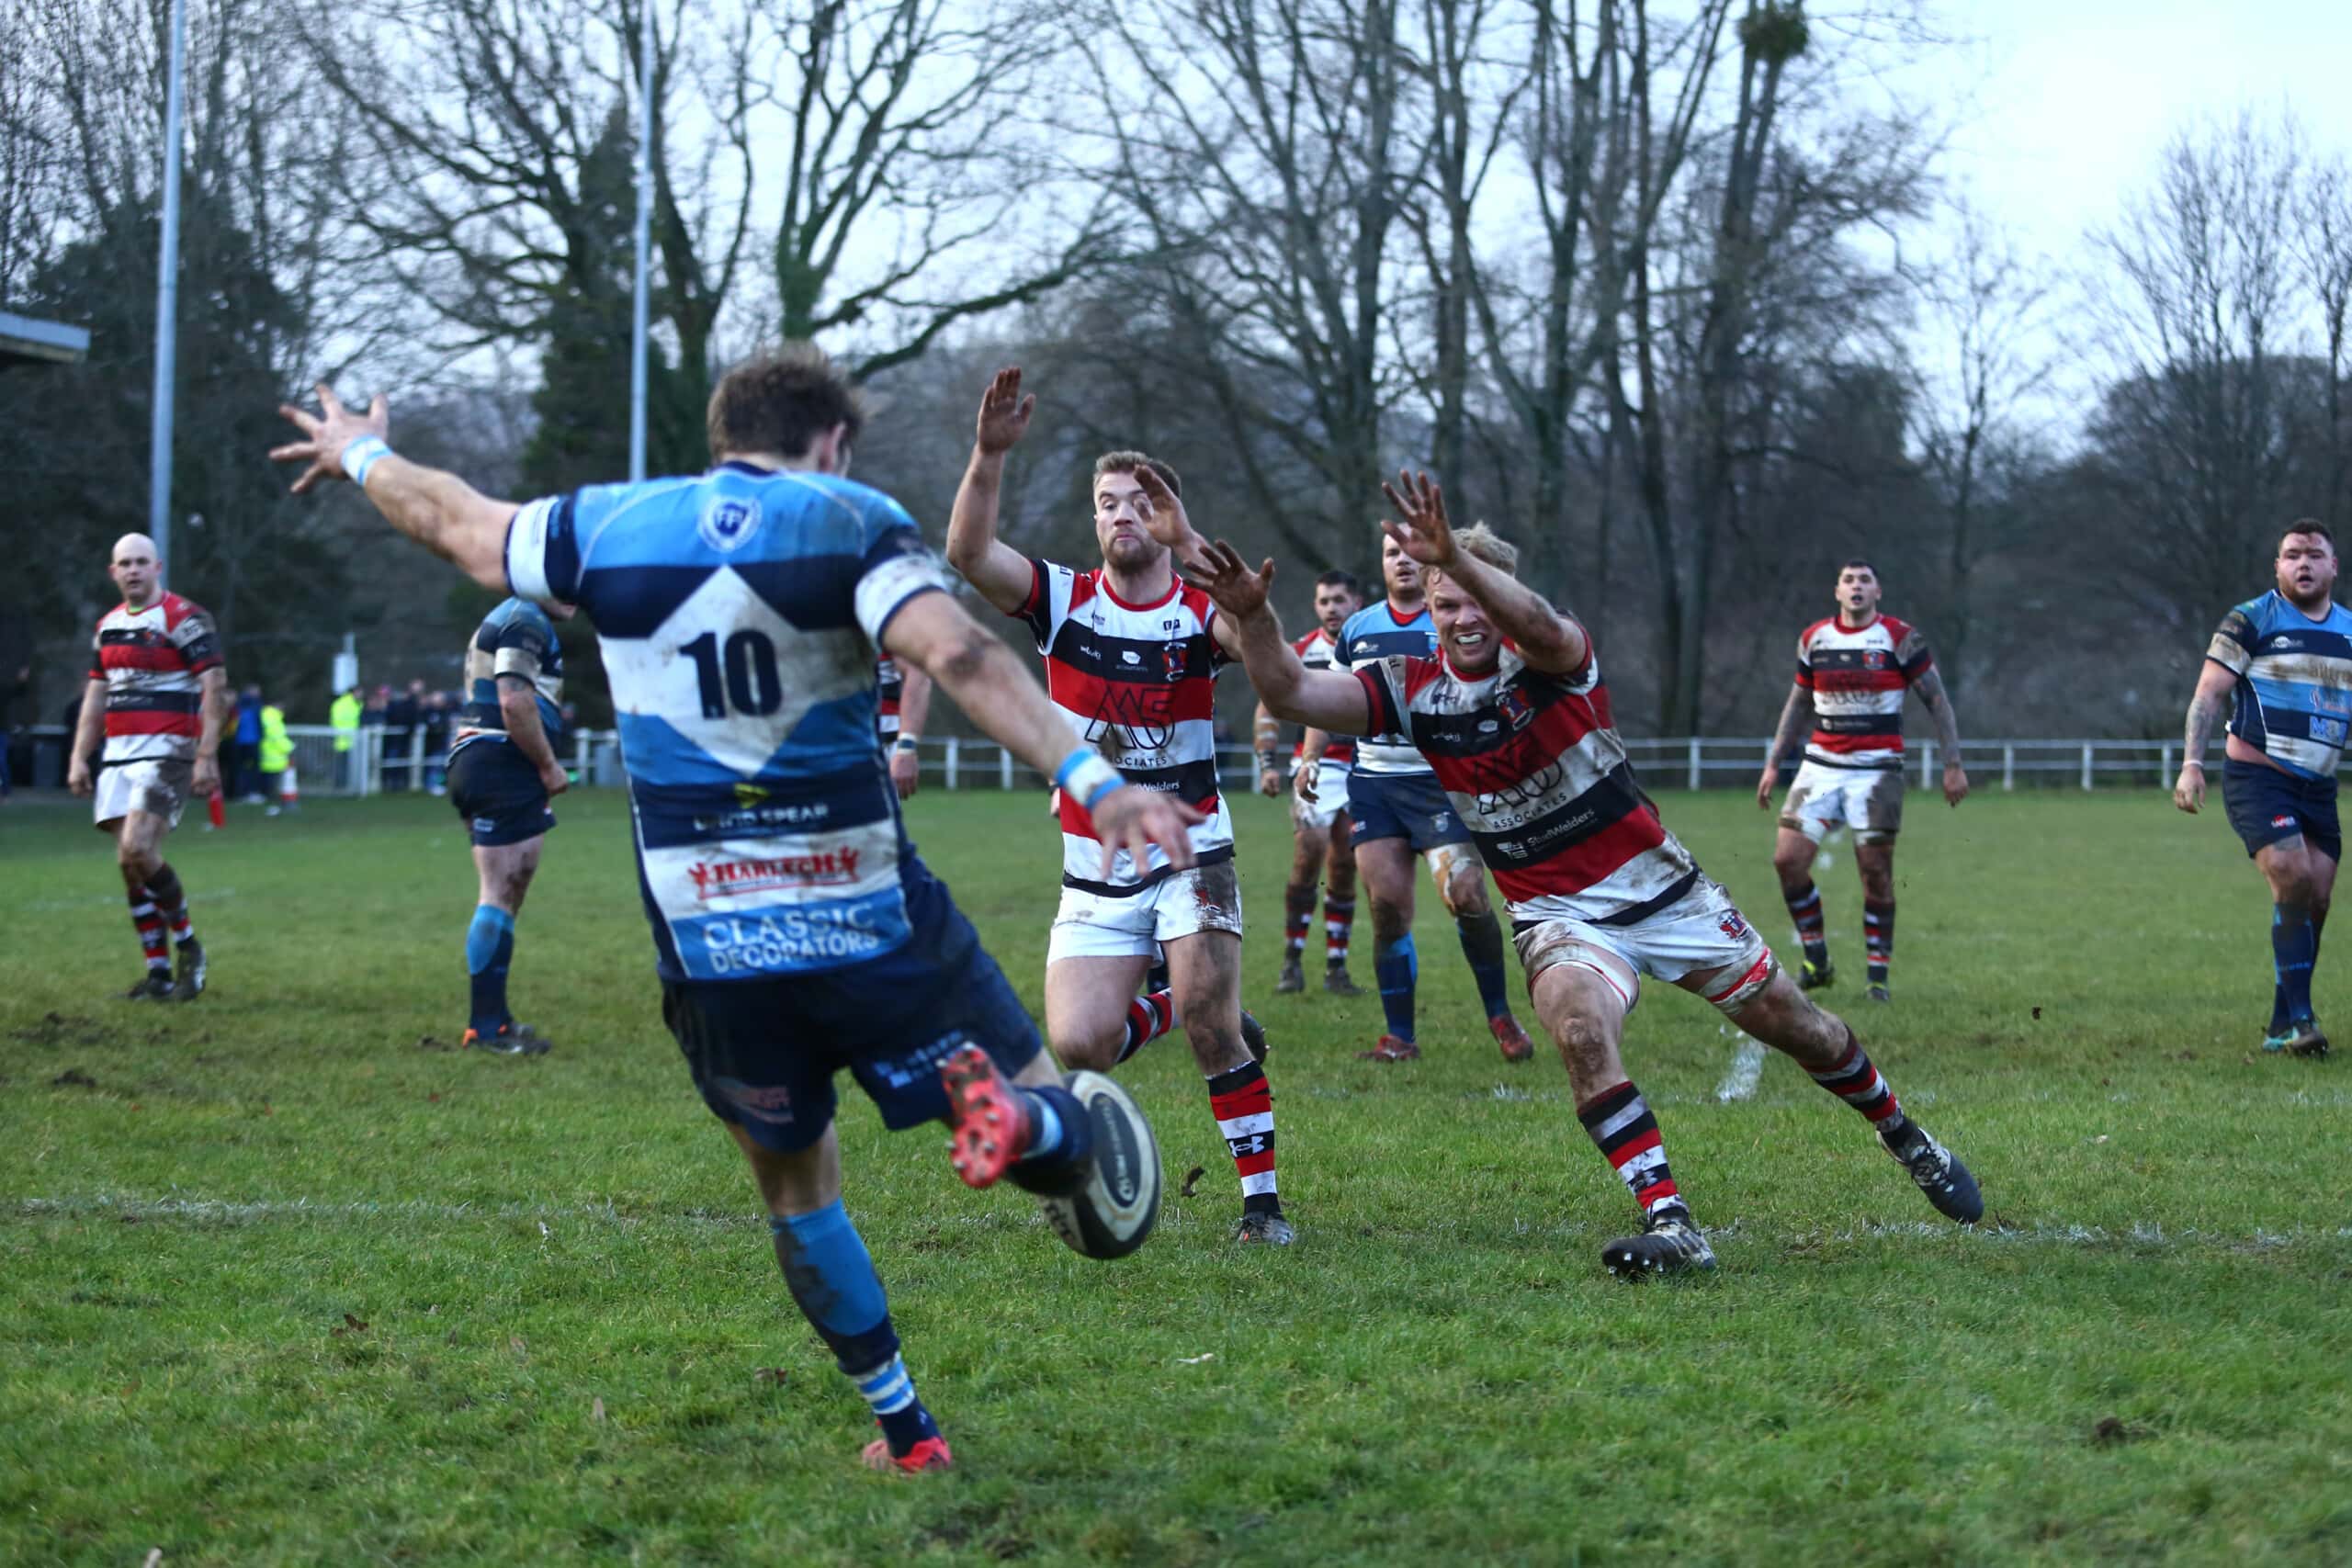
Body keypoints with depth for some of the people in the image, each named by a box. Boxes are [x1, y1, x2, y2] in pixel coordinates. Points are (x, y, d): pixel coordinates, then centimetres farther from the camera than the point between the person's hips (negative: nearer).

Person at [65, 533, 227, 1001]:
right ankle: (158, 974, 8)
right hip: (118, 758, 7)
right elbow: (96, 695, 21)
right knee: (128, 863, 2)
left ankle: (188, 945, -3)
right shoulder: (108, 626, 16)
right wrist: (78, 758, 14)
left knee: (137, 849, -21)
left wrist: (207, 757, -18)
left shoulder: (184, 618, -7)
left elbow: (215, 688, -11)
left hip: (167, 753, -7)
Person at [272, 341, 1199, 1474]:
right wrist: (1094, 785, -27)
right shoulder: (851, 524, -4)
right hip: (868, 918, -3)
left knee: (797, 1186, 24)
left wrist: (362, 455, 44)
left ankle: (904, 1431, 22)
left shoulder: (606, 528, 6)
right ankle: (1001, 1106, -31)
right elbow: (959, 659, -21)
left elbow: (450, 517, 24)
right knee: (1059, 1149, 4)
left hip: (708, 947, 3)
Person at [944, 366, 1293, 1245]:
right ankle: (1171, 1006, 25)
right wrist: (991, 453, -32)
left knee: (1211, 1027, -15)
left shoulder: (1200, 612, -5)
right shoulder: (1064, 601, -2)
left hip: (1190, 857, -2)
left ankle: (1261, 1202, 0)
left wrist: (1190, 539, -40)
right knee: (1077, 1045, -9)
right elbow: (968, 551, -18)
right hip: (1096, 875, 2)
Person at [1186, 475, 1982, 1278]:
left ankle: (1905, 1137, 38)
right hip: (1559, 916, 1)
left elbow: (1537, 625, -43)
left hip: (1661, 889, -1)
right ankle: (1672, 1227, -29)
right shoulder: (1413, 688, -6)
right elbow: (1293, 693, -14)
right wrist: (1254, 616, -34)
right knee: (1580, 1030, -31)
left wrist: (1456, 554, -60)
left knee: (1792, 1023, 9)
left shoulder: (1552, 658, -17)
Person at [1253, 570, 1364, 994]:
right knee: (1309, 852, -17)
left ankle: (1336, 967, 10)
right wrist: (1268, 764, -3)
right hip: (1316, 770, -1)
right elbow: (1269, 709, 8)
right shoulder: (1299, 653, 3)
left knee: (1345, 867, 3)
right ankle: (1293, 962, -11)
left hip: (1366, 771, 2)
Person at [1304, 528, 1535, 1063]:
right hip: (1373, 783, 4)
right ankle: (1399, 1036, 5)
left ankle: (1500, 1017, 4)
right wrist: (1311, 757, 9)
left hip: (1442, 781, -3)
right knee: (1388, 907, -4)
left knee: (1466, 896, -15)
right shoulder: (1358, 628, 13)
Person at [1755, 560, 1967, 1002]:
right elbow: (1798, 703, 19)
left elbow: (1938, 700, 0)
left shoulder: (1900, 638, -4)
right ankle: (1817, 961, 7)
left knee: (1876, 871, -5)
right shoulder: (1813, 638, 8)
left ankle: (1877, 974, 8)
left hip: (1876, 770, -3)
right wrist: (1773, 763, 15)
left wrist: (1953, 765, -6)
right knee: (1788, 858, -8)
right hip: (1820, 766, 4)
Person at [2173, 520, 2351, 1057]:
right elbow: (2208, 695, -7)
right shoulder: (2249, 622, -4)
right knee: (2293, 879, -21)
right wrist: (2191, 763, -18)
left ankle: (2282, 1028, 11)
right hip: (2256, 774, -5)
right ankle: (2299, 1017, -19)